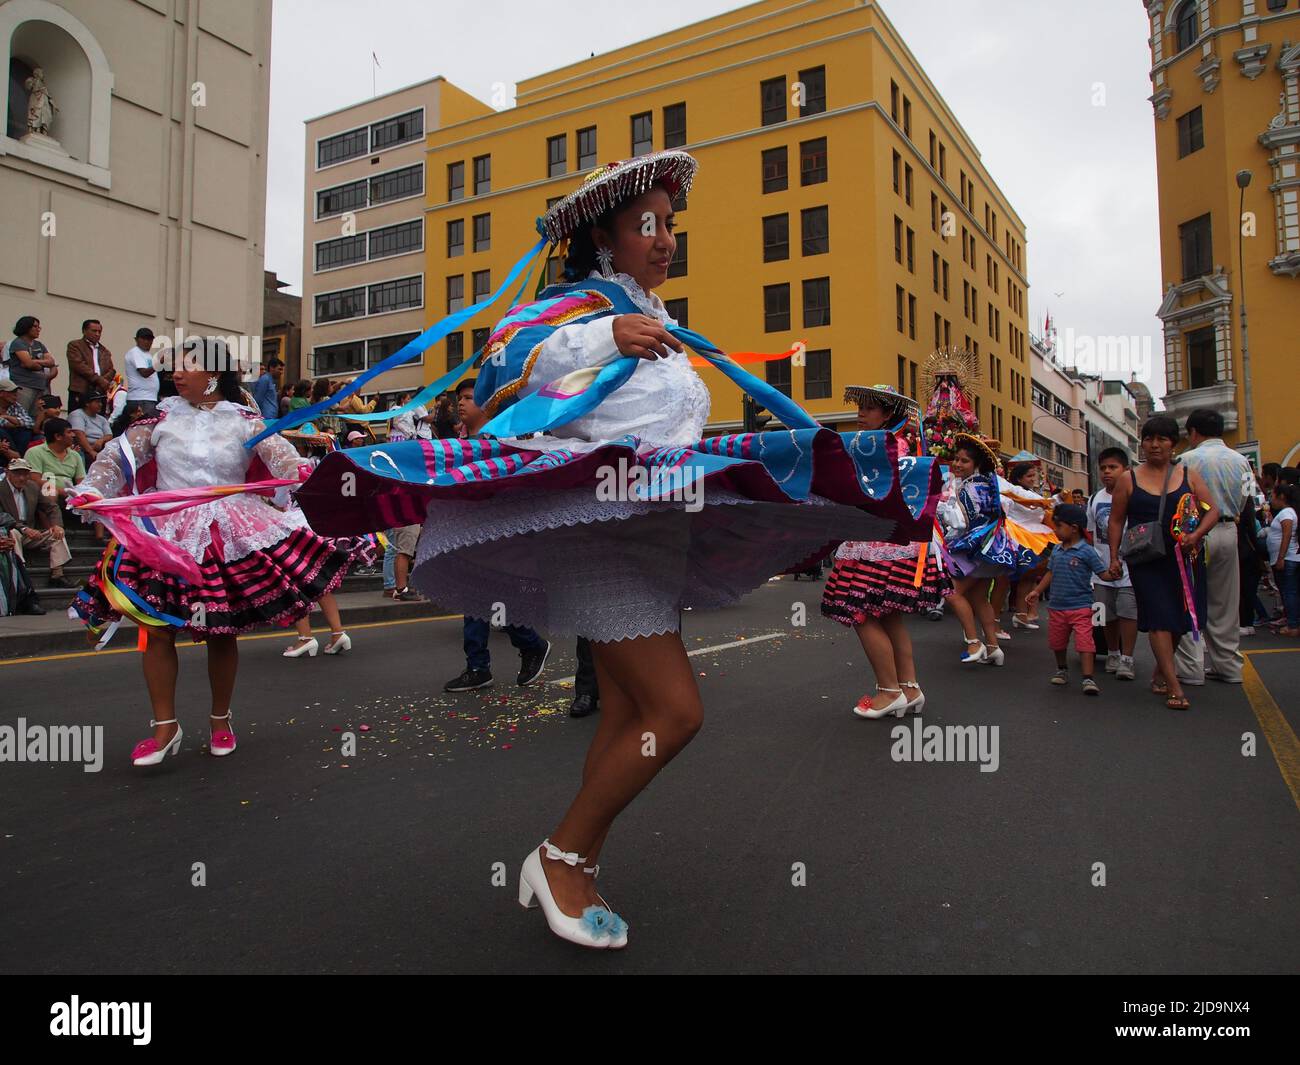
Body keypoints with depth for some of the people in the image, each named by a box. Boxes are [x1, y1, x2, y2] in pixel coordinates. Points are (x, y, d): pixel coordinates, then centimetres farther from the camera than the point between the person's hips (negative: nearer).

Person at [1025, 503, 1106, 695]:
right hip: (1056, 607, 6)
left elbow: (1102, 573, -10)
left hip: (1080, 607, -6)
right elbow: (1051, 573, 14)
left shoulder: (1086, 551, -11)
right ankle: (1062, 670, 39)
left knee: (1084, 642, -13)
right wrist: (1036, 591, 14)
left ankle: (1088, 679, -11)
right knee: (1057, 642, 18)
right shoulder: (1057, 550, 6)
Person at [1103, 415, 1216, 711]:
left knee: (1178, 618, 9)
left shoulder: (1188, 475, 8)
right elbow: (1116, 521, 6)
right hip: (1145, 561, -2)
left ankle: (1160, 674, 29)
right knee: (1159, 618, -8)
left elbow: (1212, 510, 4)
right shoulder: (1128, 480, 4)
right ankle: (1174, 686, -10)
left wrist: (1196, 534, -15)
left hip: (1183, 558, 3)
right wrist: (1114, 558, 0)